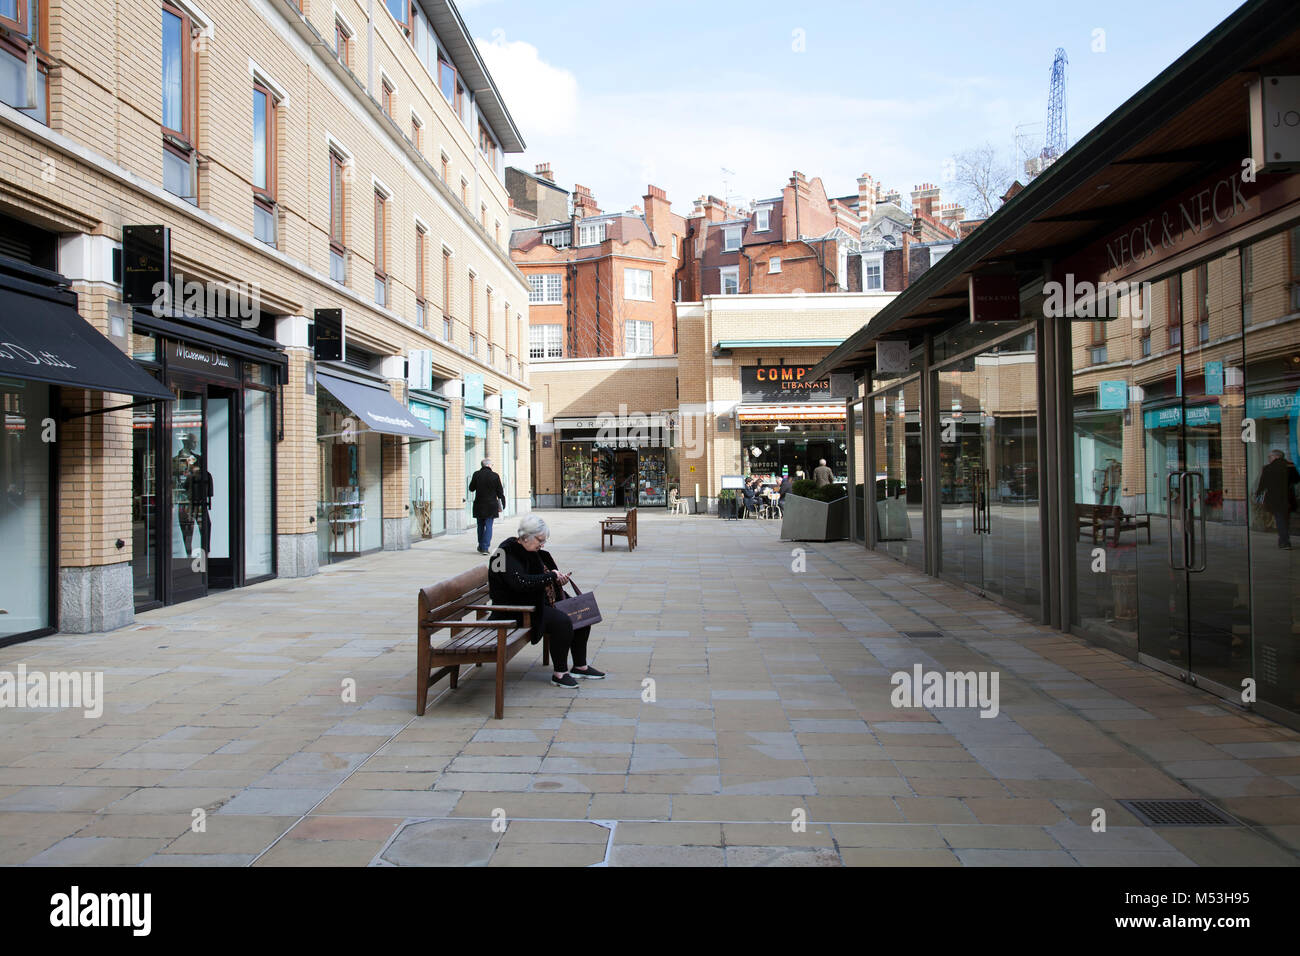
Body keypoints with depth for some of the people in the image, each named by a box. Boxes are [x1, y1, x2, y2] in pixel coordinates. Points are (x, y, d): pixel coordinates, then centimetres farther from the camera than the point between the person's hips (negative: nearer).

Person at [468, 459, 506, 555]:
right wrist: (501, 506, 6)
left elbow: (471, 488, 7)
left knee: (481, 526, 16)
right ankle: (485, 547, -6)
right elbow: (500, 492, -2)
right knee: (488, 526, 2)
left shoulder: (476, 474, -4)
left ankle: (481, 546, 25)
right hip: (491, 506, -2)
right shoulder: (495, 476, -6)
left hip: (479, 505, 2)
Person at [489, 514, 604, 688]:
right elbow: (521, 582, -29)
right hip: (516, 609, -10)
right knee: (562, 621, -29)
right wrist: (551, 576, -21)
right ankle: (559, 673, -16)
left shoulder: (532, 552, 13)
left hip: (539, 603, 10)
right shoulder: (507, 553, -16)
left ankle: (580, 666, 9)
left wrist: (558, 577, 4)